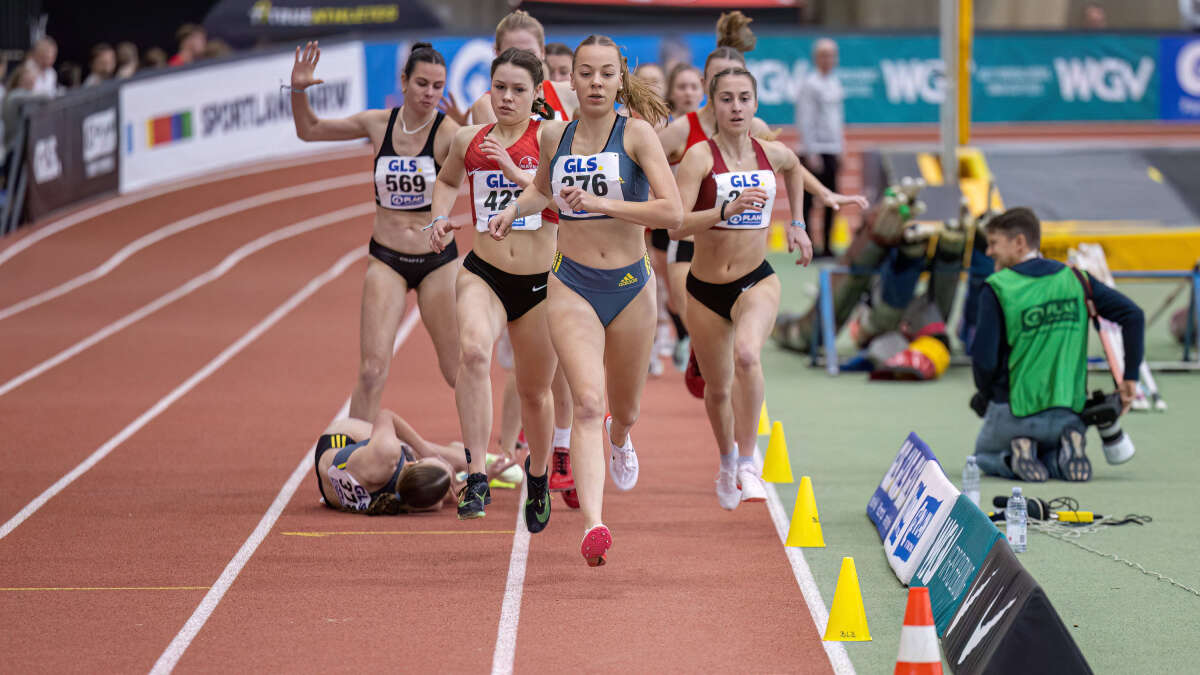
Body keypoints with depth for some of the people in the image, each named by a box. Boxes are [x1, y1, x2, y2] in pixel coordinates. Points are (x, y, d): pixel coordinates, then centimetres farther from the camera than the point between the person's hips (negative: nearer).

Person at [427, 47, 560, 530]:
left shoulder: (549, 137, -4)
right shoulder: (468, 140, 6)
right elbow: (447, 180, 28)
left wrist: (515, 171, -25)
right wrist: (440, 218, 9)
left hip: (541, 282, -1)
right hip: (483, 274, 1)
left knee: (535, 392, 13)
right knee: (473, 349, -31)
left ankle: (537, 474, 45)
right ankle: (476, 477, -33)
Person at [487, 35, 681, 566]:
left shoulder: (637, 133, -8)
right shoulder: (554, 136, 2)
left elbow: (672, 211, -18)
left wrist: (601, 203, -22)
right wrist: (513, 210, 8)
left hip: (630, 287, 0)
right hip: (572, 287, 0)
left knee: (624, 411, 19)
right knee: (588, 403, -20)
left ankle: (619, 440, 58)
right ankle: (593, 526, -30)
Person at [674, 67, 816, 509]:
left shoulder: (773, 154, -1)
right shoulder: (700, 156, -13)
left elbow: (794, 168, 26)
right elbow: (676, 225, -24)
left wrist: (796, 223, 23)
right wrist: (728, 209, -35)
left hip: (757, 281, 0)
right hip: (706, 287, 0)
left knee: (746, 354, -31)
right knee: (718, 387, 14)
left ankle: (747, 463, -21)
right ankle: (727, 463, 44)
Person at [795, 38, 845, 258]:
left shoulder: (835, 83, 14)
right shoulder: (810, 84, -10)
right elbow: (804, 121, -14)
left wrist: (840, 148, 18)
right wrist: (811, 153, -17)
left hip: (832, 151, 8)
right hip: (816, 151, -8)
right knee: (809, 199, -4)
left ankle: (826, 246, 14)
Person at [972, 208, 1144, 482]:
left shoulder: (996, 289, -10)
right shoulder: (1074, 279, 3)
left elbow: (984, 358, -15)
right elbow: (1133, 316, -3)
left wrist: (988, 396, 5)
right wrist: (1130, 377, 3)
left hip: (1016, 411, -3)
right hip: (1069, 412, 3)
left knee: (985, 456, 28)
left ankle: (1014, 459, -7)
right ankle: (1068, 450, -5)